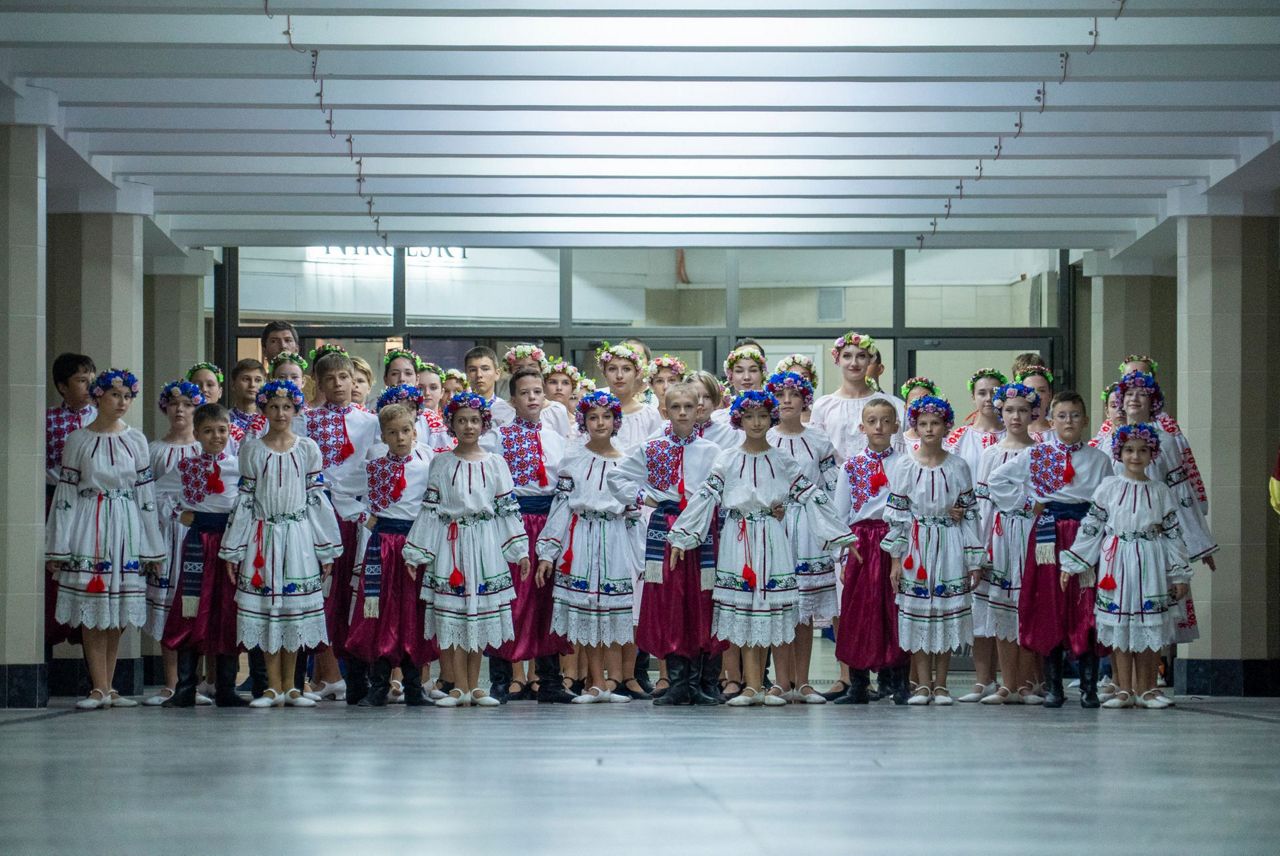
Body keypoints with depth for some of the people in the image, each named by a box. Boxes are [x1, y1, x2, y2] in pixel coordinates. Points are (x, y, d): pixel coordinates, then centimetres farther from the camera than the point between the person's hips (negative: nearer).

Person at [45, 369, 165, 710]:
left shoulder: (136, 440, 8)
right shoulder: (77, 440, 2)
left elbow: (146, 493, 9)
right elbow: (65, 493, 1)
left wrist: (152, 546, 6)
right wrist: (58, 547, -3)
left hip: (126, 528, 2)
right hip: (88, 528, -2)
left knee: (116, 613, 4)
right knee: (91, 612, -4)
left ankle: (107, 688, 10)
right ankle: (99, 689, -2)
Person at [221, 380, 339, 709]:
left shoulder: (308, 449, 4)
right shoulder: (252, 451, 4)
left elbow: (317, 499, 4)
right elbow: (244, 500, 5)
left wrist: (326, 550, 2)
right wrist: (232, 551, 2)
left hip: (298, 536, 0)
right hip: (262, 536, 0)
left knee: (295, 609, 2)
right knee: (266, 607, 0)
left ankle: (289, 686, 10)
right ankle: (274, 687, 6)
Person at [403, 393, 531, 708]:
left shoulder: (495, 463, 7)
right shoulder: (440, 463, 5)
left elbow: (508, 508, 6)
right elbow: (430, 509, 4)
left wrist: (520, 550, 2)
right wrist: (415, 552, 1)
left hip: (485, 545, 1)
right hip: (449, 544, -1)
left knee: (481, 613, 3)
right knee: (452, 612, -4)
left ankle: (474, 686, 10)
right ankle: (460, 687, 0)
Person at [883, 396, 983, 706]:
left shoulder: (958, 467, 2)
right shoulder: (905, 467, -1)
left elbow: (970, 513, 5)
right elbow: (896, 514, 0)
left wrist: (973, 560, 2)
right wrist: (896, 559, -4)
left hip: (949, 548, 1)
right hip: (916, 546, 0)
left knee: (946, 614, 2)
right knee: (917, 614, 0)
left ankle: (940, 684, 10)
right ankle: (922, 684, 7)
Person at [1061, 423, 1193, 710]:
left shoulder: (1160, 491, 6)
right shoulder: (1108, 488, 3)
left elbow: (1173, 533, 7)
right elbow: (1090, 528, 3)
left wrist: (1179, 574, 4)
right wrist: (1071, 564, 0)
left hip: (1150, 566, 1)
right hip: (1116, 564, -1)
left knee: (1151, 628, 1)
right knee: (1118, 627, 0)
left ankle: (1146, 689, 9)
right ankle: (1124, 689, 6)